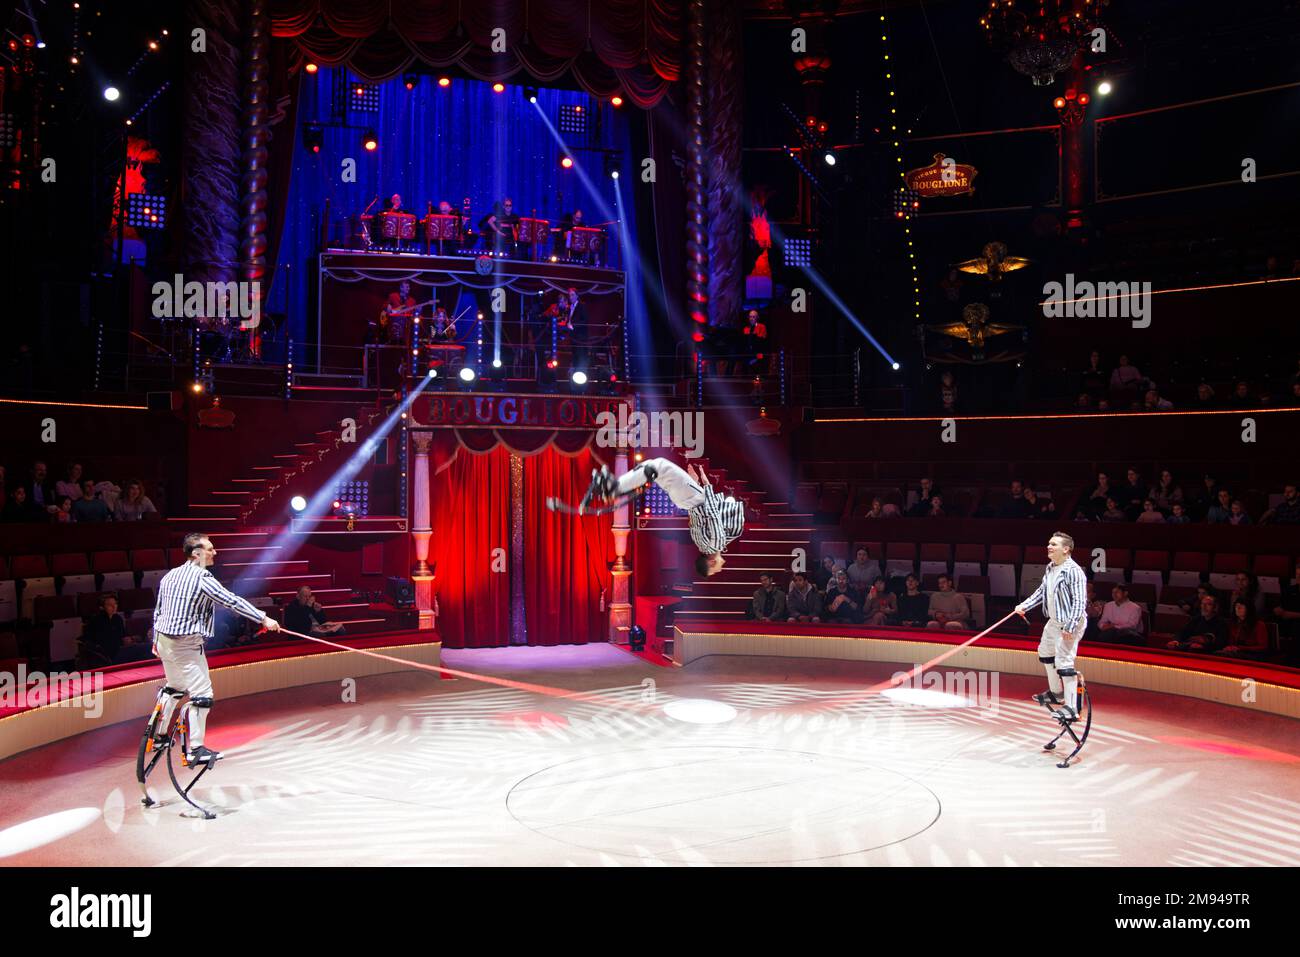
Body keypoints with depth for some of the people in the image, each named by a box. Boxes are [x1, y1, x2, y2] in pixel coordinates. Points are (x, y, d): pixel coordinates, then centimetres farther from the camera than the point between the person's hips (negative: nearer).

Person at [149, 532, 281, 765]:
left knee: (174, 687, 26)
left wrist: (156, 640, 27)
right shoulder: (202, 578, -17)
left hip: (164, 641, 9)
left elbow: (158, 611, 16)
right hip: (186, 646, -9)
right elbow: (233, 601, -22)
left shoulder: (170, 576, 8)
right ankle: (196, 750, -2)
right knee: (202, 694, -4)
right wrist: (263, 618, -21)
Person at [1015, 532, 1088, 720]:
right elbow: (1042, 590, 18)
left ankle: (1071, 708, -10)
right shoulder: (1050, 567, 6)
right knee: (1045, 652, 26)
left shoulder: (1073, 571, -22)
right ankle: (1056, 693, 44)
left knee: (1063, 662, -14)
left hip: (1070, 623, -11)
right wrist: (1024, 605, 9)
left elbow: (1079, 602, -24)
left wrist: (1069, 627, -28)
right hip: (1054, 621, 11)